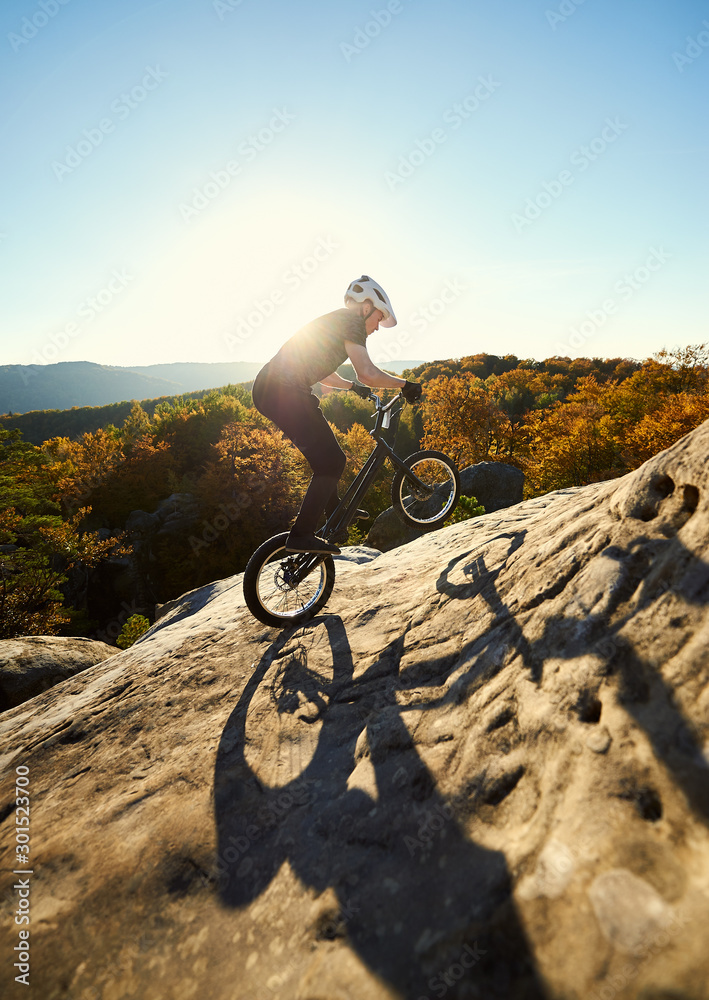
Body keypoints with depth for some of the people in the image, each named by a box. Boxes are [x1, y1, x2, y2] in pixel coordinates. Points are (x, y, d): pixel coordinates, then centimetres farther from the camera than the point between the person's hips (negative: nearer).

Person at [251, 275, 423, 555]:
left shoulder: (333, 322, 27)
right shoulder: (351, 321, -2)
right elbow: (368, 374, -15)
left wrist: (353, 386, 50)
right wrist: (405, 384, 0)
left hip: (269, 388, 10)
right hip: (284, 392, -10)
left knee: (326, 454, 21)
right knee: (331, 460, -6)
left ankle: (332, 508, 37)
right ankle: (301, 536, -7)